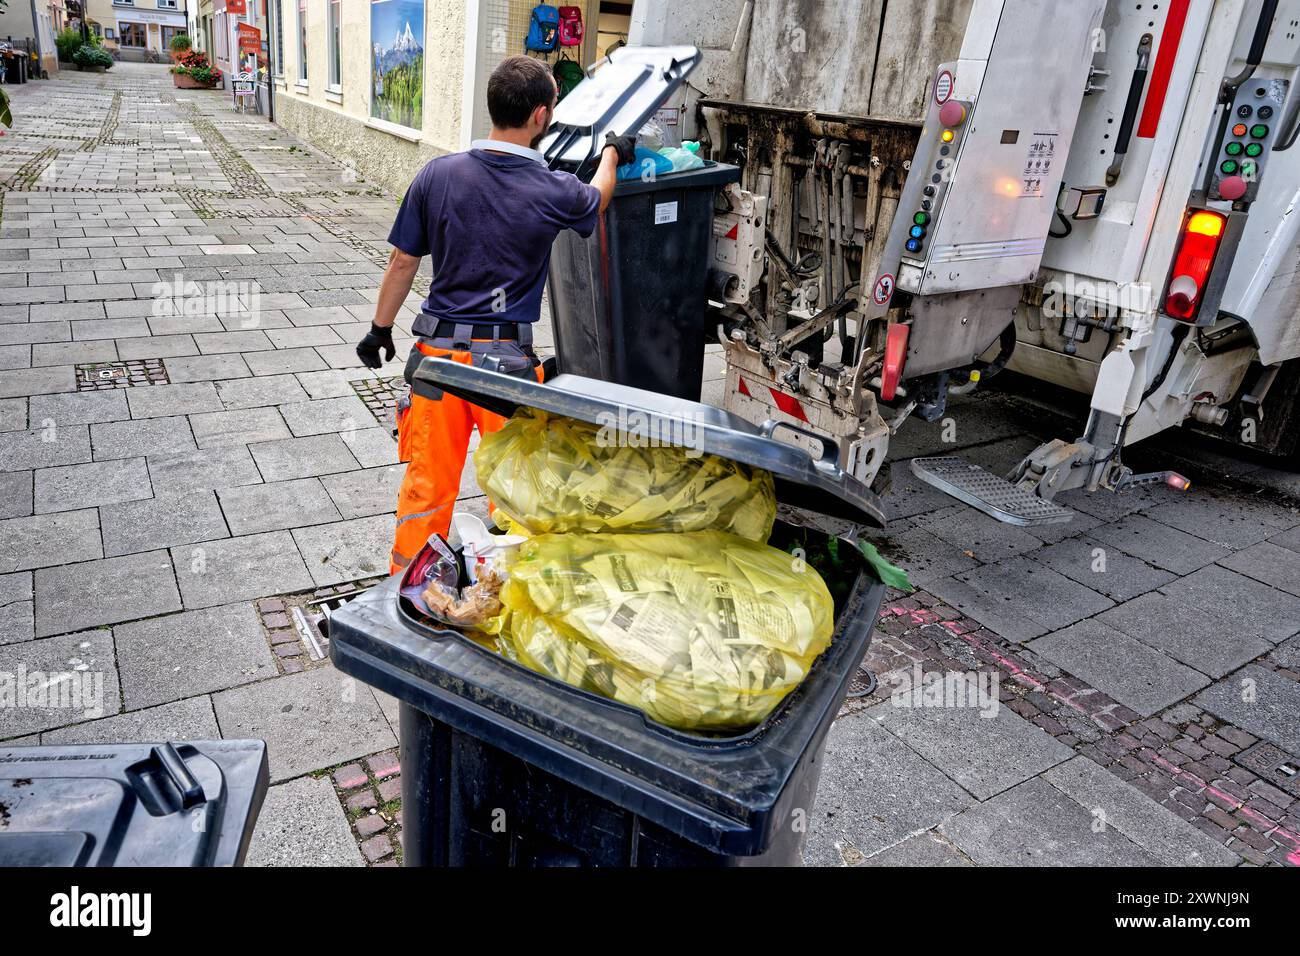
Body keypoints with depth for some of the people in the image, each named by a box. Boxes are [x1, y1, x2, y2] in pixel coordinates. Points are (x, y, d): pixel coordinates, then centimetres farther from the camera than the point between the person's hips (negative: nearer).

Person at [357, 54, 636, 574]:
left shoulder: (437, 174, -6)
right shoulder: (551, 191, -10)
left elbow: (402, 262, 1)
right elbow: (595, 200, 14)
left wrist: (380, 328, 15)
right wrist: (612, 153, 34)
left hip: (438, 350, 2)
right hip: (507, 356, -2)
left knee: (428, 476, 14)